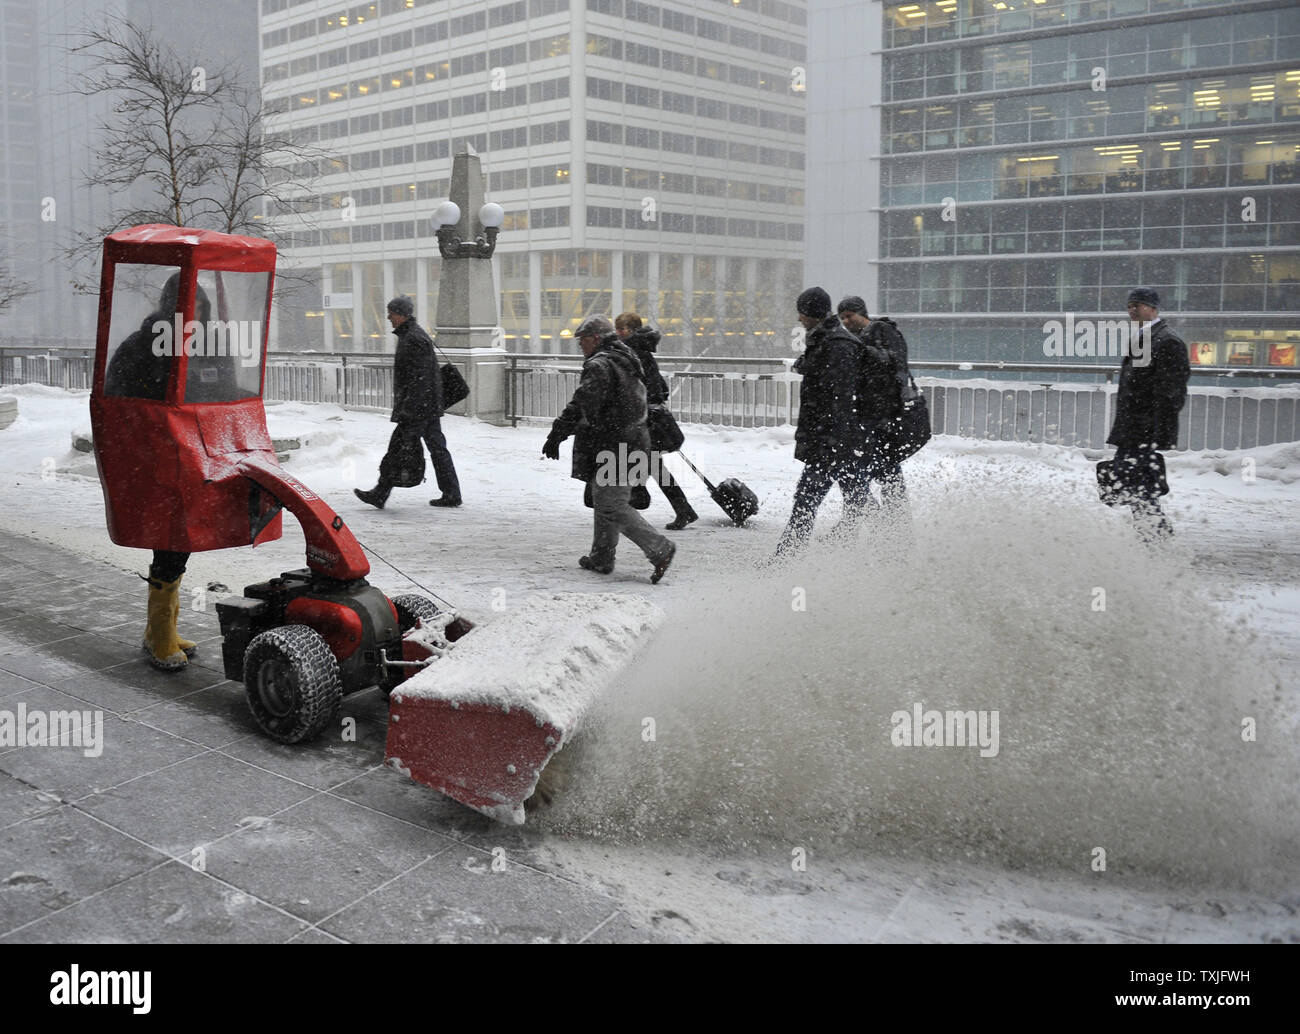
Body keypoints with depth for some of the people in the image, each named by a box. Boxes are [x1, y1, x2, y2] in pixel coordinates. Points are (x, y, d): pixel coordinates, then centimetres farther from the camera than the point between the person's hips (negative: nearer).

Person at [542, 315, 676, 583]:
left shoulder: (599, 365, -15)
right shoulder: (626, 362, 17)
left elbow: (581, 406, -23)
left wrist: (556, 435, -18)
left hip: (611, 449, -10)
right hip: (633, 443, 10)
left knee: (612, 506, -7)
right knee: (605, 501, 18)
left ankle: (659, 549, -12)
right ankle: (601, 558, 25)